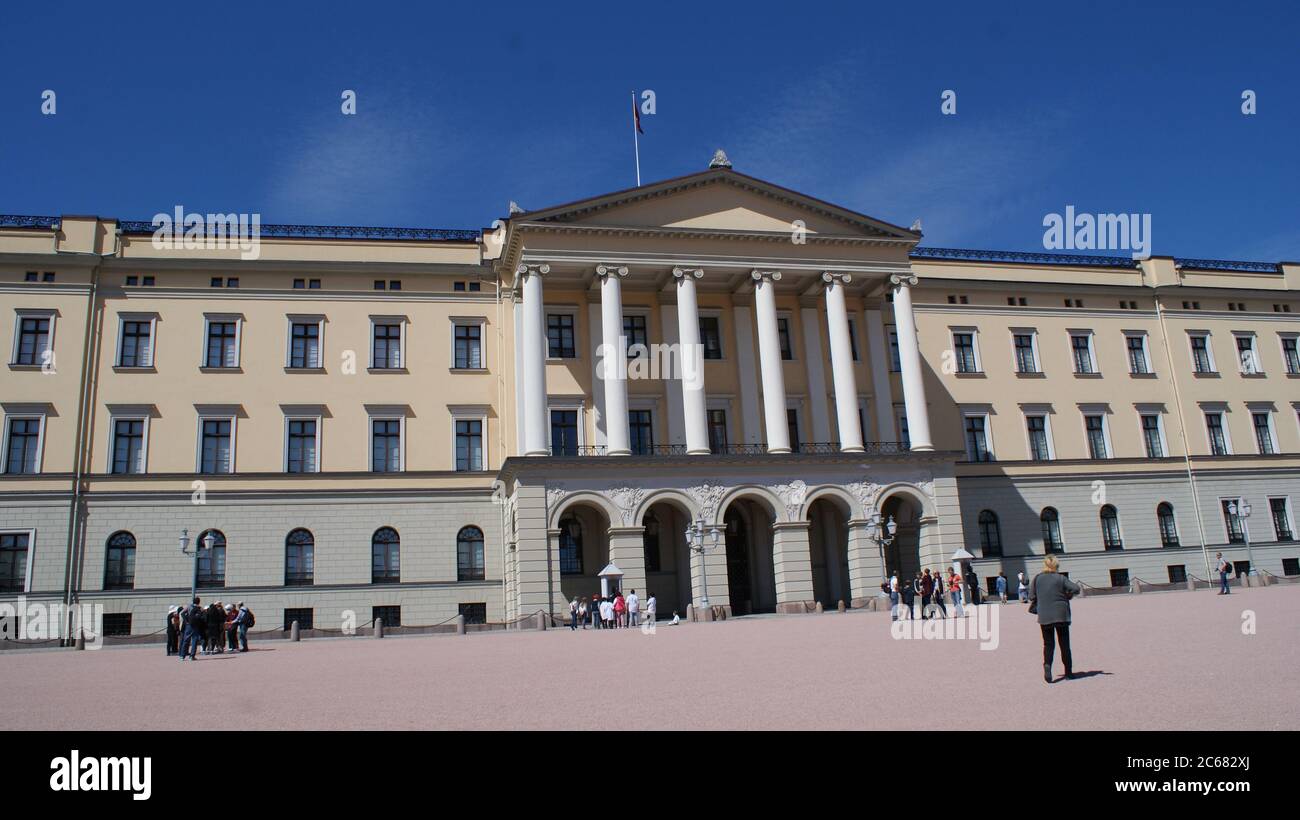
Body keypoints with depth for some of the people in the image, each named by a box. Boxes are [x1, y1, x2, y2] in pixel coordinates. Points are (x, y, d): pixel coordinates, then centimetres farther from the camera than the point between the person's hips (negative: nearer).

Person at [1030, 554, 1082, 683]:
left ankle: (1047, 665, -16)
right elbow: (1076, 589, -11)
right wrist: (1067, 595, 7)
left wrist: (1034, 608, 16)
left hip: (1044, 616, 1)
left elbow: (1032, 597, 1)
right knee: (1064, 643, 11)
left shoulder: (1037, 578, 1)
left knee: (1048, 644, 6)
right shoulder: (1061, 578, -4)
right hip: (1061, 614, -1)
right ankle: (1068, 671, 14)